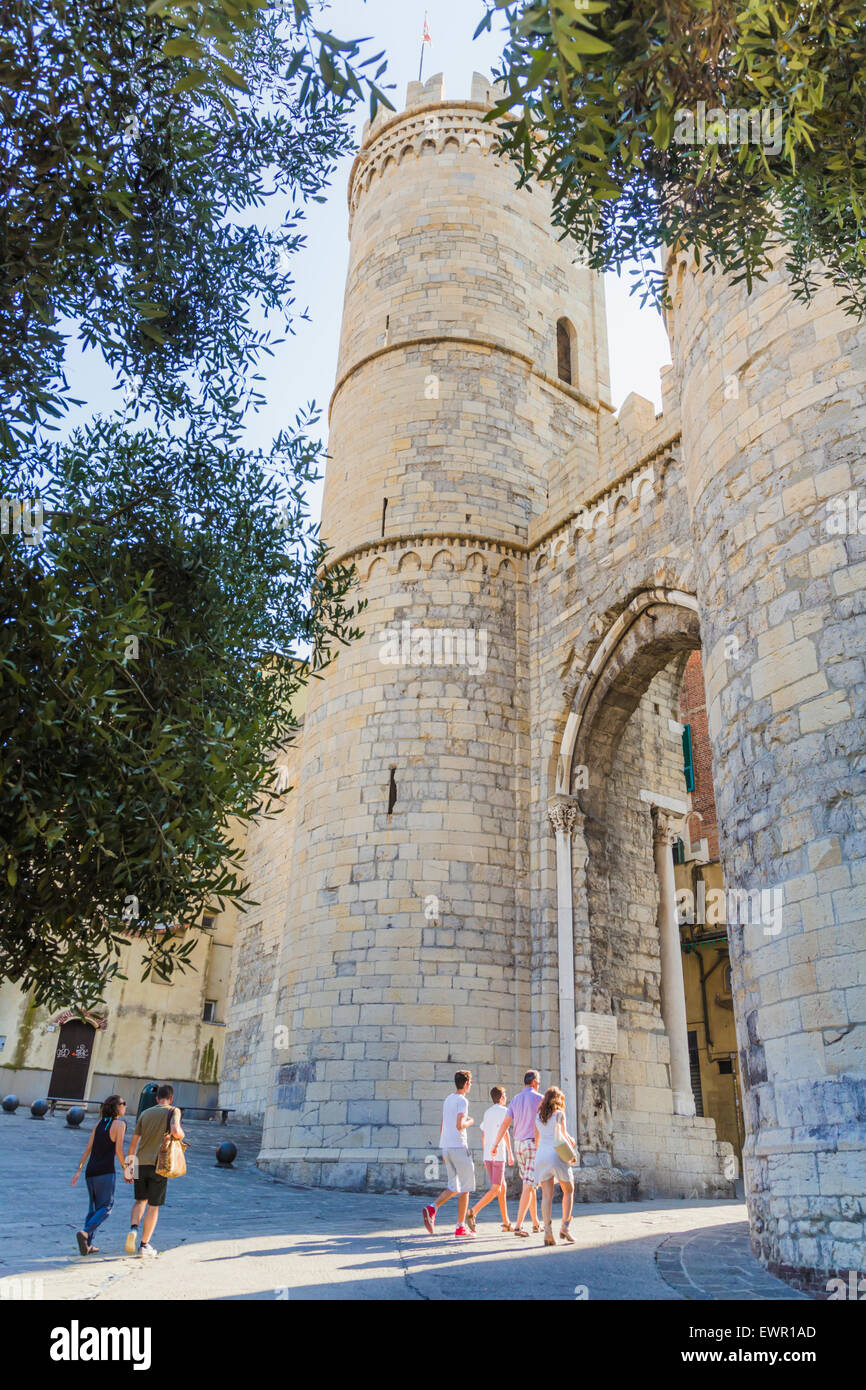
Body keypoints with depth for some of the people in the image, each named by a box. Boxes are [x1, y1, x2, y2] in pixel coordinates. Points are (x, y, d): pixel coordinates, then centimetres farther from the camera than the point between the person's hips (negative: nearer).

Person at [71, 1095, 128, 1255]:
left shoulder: (99, 1123, 12)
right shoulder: (120, 1124, -7)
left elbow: (88, 1148, 10)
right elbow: (119, 1150, -11)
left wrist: (79, 1170, 12)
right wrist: (125, 1169, -1)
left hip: (90, 1170, 7)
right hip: (105, 1171, -7)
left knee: (94, 1207, 16)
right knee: (106, 1208, 0)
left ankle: (88, 1244, 12)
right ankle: (85, 1233, -19)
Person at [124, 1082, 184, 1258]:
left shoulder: (145, 1113, 11)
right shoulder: (173, 1111, -3)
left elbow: (134, 1141, 10)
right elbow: (175, 1132, -21)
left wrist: (128, 1167, 15)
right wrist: (181, 1134, 2)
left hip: (140, 1163, 4)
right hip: (158, 1164, -4)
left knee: (140, 1200, 21)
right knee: (153, 1205, 8)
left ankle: (133, 1228, -2)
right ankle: (144, 1245, 10)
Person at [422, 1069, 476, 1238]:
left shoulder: (448, 1099, 16)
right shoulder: (462, 1100, -10)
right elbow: (459, 1125, -22)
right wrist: (470, 1122, -1)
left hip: (446, 1147, 8)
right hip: (458, 1147, -8)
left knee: (454, 1187, 12)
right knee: (465, 1187, 2)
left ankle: (432, 1209, -8)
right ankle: (461, 1228, 4)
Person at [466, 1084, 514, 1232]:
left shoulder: (487, 1112, 17)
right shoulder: (503, 1110, -5)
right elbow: (505, 1132, -15)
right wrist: (510, 1153, -14)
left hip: (488, 1155, 8)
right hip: (498, 1155, -8)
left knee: (502, 1187, 14)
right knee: (495, 1189, -6)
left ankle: (506, 1223, 16)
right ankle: (472, 1212, -19)